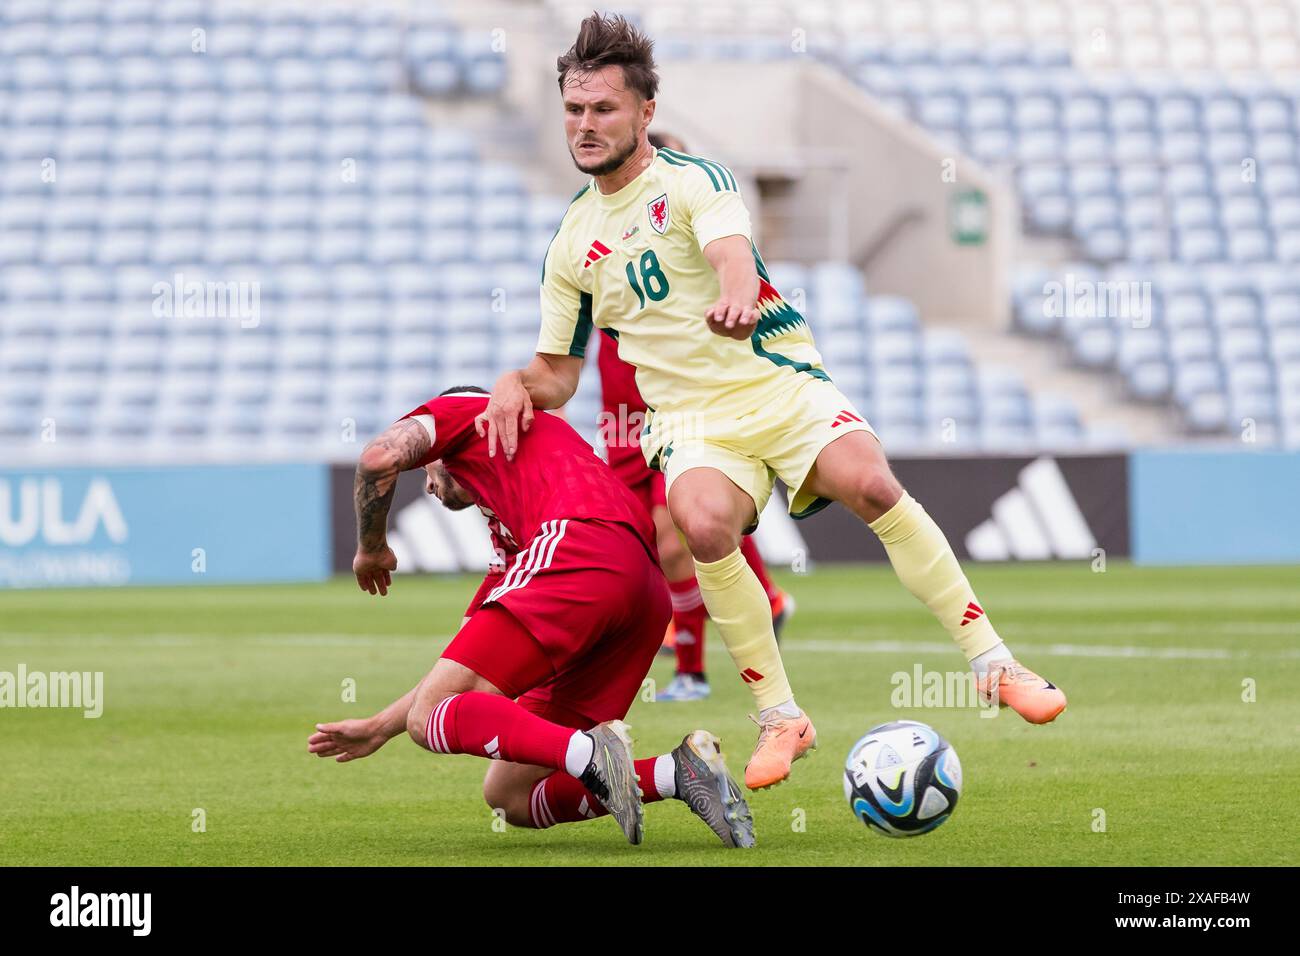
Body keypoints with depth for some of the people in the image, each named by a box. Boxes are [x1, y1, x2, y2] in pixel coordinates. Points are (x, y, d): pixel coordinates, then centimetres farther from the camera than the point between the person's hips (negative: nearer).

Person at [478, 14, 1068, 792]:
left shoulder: (691, 180, -2)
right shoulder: (572, 243, 13)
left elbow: (734, 255, -24)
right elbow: (558, 372, 20)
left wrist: (734, 297, -49)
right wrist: (516, 385, -5)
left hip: (781, 383, -2)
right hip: (693, 423, 2)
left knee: (872, 485, -29)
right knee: (705, 524, -31)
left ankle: (995, 665, -19)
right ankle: (781, 718, -20)